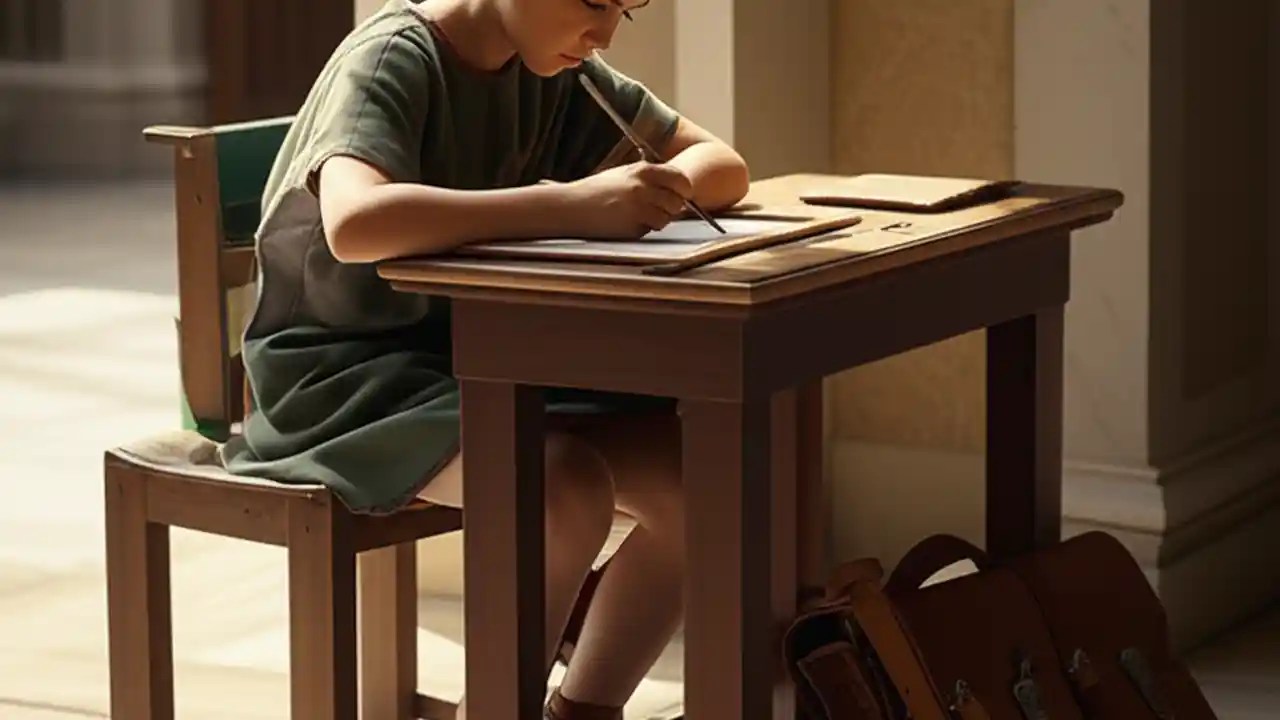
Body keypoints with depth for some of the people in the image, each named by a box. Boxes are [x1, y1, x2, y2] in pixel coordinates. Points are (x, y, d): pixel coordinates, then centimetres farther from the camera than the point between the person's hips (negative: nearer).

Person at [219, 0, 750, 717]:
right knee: (571, 490, -31)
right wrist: (571, 205, -39)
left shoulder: (559, 73, 4)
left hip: (483, 354, 7)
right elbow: (354, 222, -38)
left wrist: (661, 191, -16)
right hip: (349, 373, -7)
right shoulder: (394, 59, -18)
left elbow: (722, 166, 8)